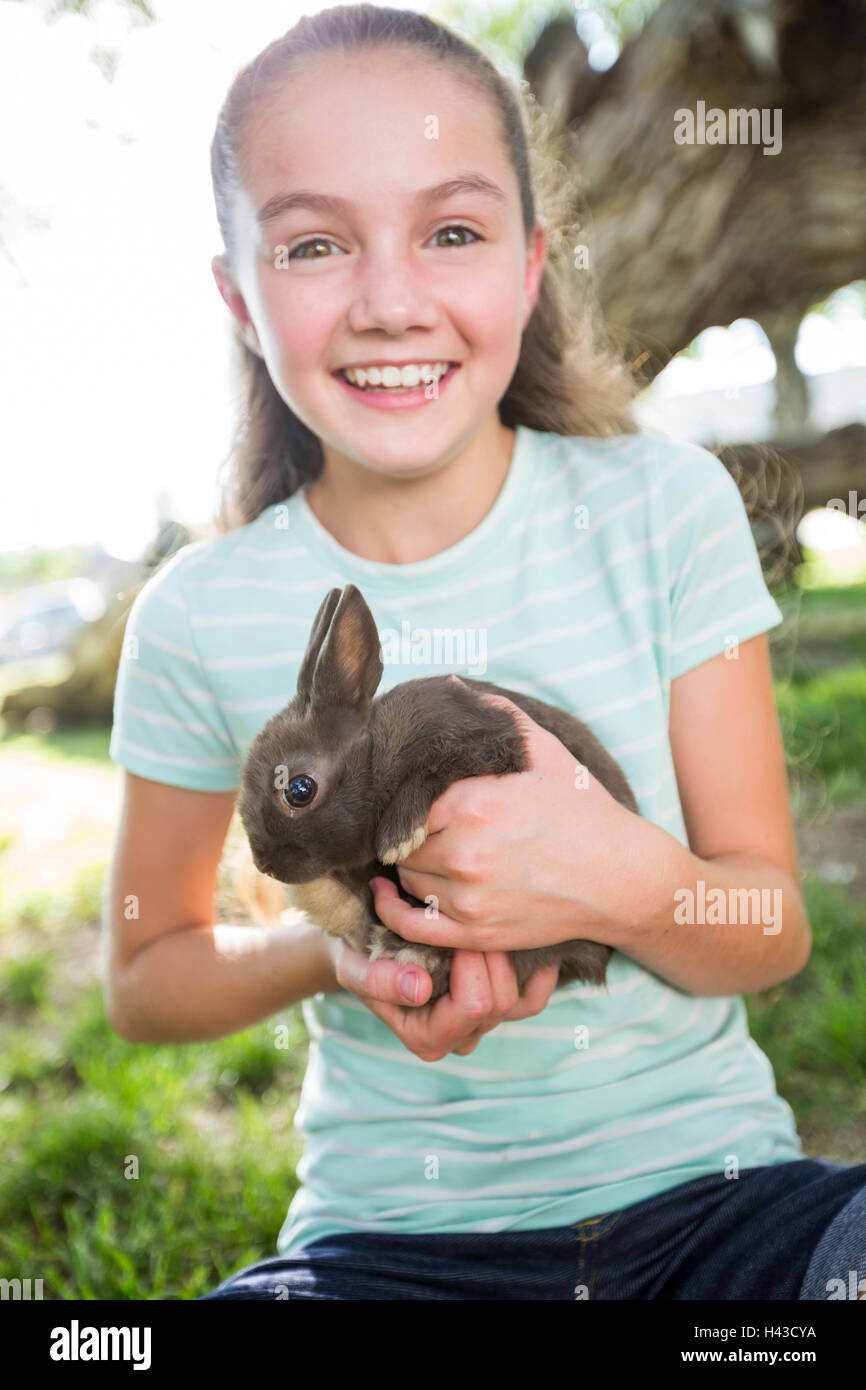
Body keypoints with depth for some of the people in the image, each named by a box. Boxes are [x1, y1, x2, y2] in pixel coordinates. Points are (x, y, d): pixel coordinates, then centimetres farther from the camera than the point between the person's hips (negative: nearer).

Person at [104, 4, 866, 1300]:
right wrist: (336, 950, -15)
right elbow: (146, 975, 6)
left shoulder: (666, 508, -7)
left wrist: (626, 884, -26)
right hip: (392, 1231, 0)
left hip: (708, 1184, 1)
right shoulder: (202, 616, -6)